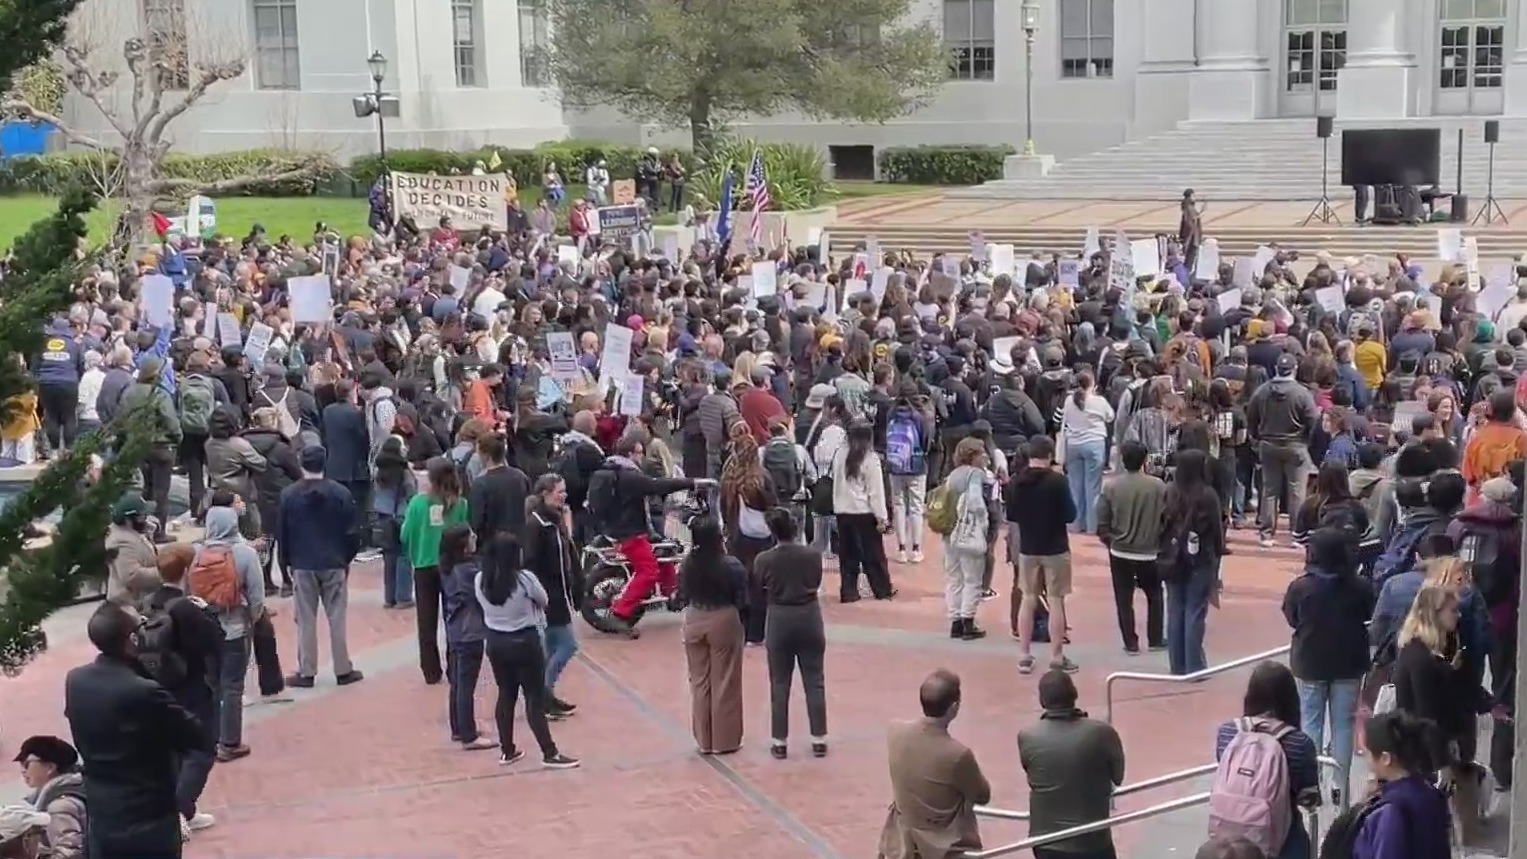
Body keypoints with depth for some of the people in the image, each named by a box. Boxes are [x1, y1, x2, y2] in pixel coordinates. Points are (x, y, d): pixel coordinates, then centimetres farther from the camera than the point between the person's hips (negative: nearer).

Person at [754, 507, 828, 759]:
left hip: (779, 621, -1)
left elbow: (760, 590, 0)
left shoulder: (763, 560, -13)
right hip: (809, 619, 1)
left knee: (779, 684, 9)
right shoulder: (812, 555, -10)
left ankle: (779, 742, 12)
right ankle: (819, 740, 12)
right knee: (814, 682, 9)